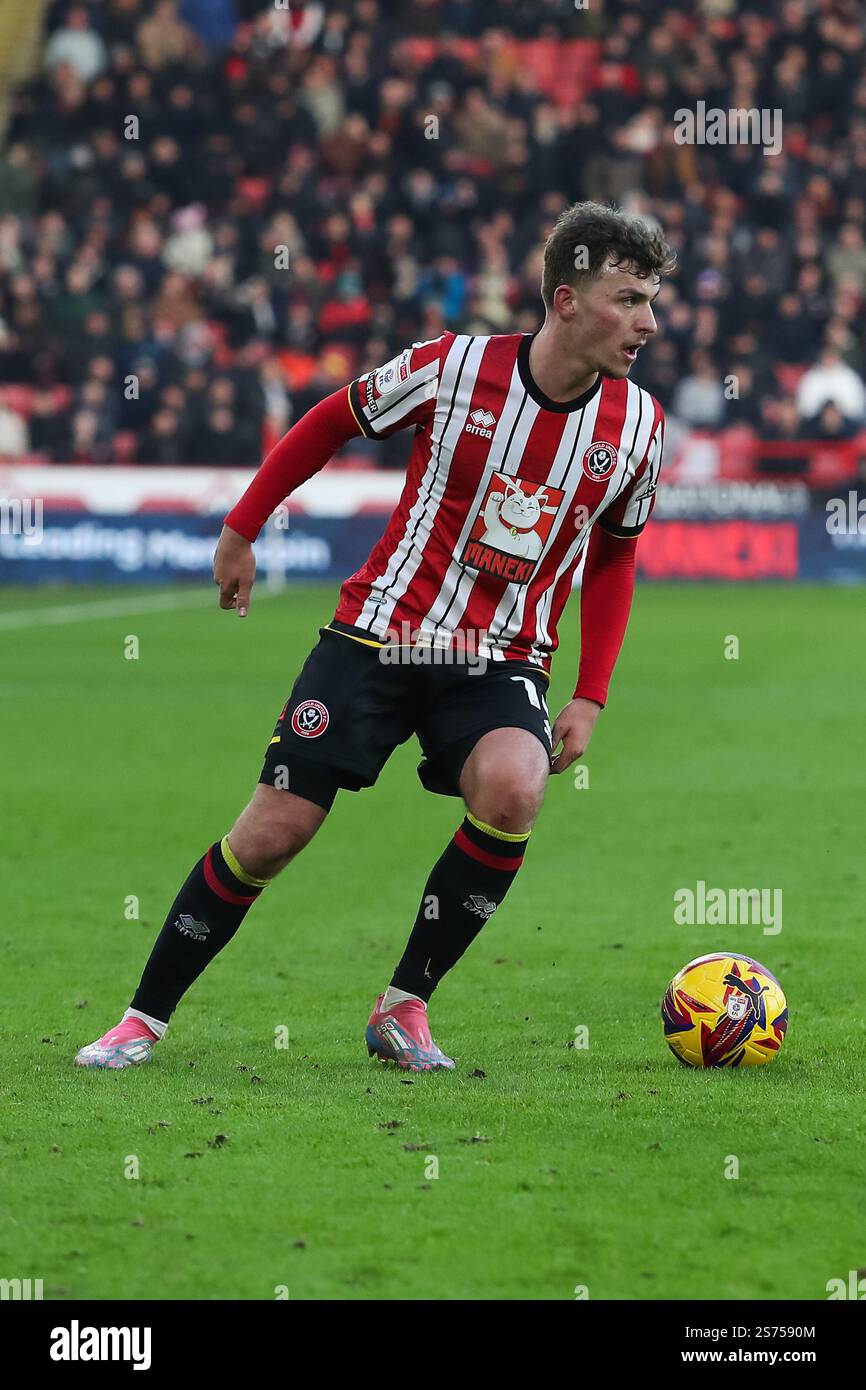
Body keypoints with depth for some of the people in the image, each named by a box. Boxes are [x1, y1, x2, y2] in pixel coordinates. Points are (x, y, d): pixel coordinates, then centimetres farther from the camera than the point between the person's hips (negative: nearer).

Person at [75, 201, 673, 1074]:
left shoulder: (638, 425, -4)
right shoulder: (455, 368, -13)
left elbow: (613, 557, 13)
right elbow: (331, 421, 5)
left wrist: (590, 697, 5)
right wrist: (241, 529, 9)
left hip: (500, 663, 2)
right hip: (379, 636, -2)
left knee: (513, 788, -30)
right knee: (275, 828, -7)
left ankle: (403, 1005, -11)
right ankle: (146, 1017, 13)